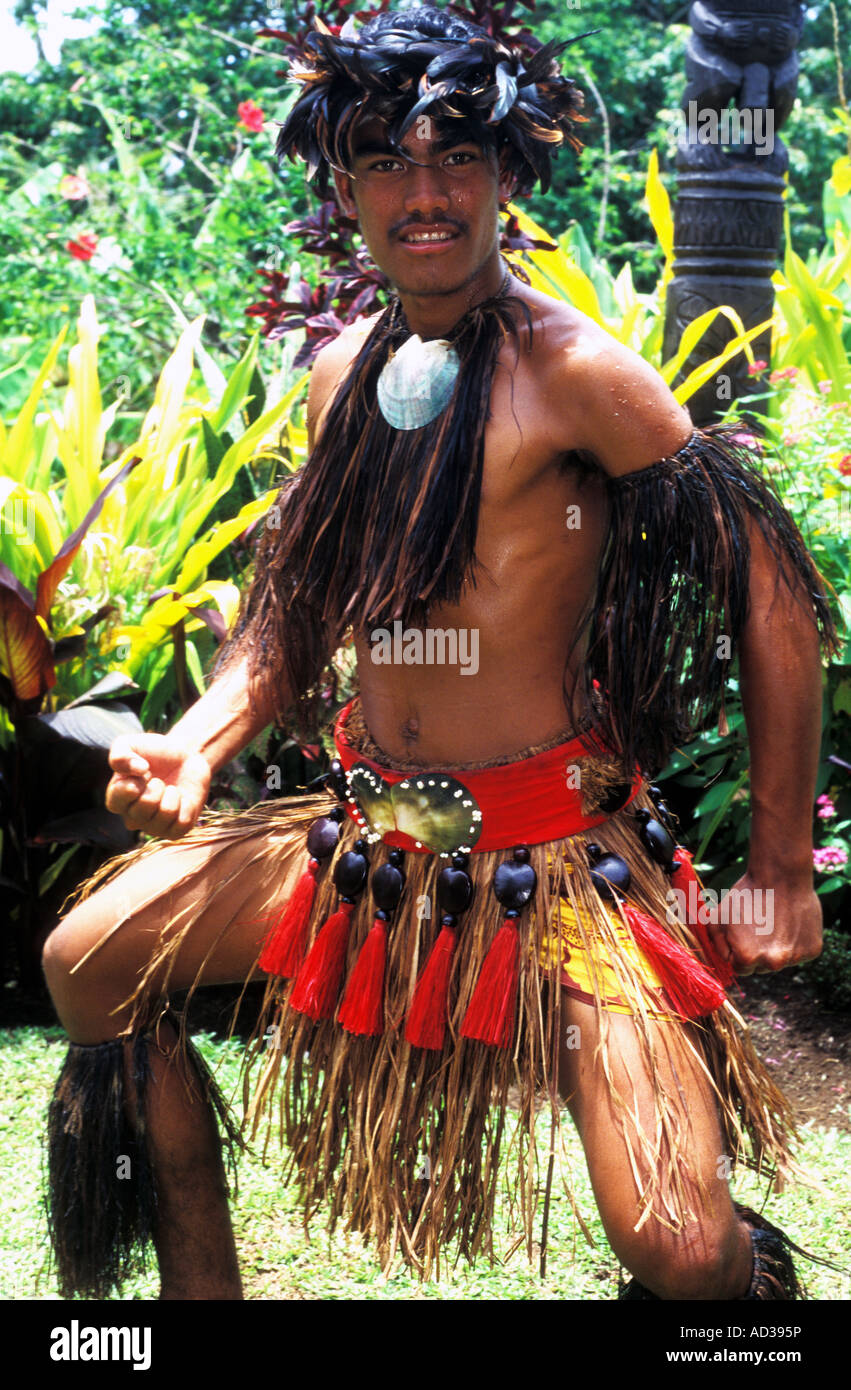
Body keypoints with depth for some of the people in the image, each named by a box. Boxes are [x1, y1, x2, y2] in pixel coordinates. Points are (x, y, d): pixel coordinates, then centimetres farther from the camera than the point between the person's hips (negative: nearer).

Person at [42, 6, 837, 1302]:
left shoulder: (570, 370, -16)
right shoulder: (343, 371, 5)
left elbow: (774, 595, -14)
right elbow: (300, 608, 16)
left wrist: (783, 874, -11)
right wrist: (194, 744, -2)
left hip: (557, 851, -6)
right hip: (371, 833, 7)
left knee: (683, 1254, -20)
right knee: (88, 961, 8)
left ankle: (765, 1260, 19)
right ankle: (204, 1283, 24)